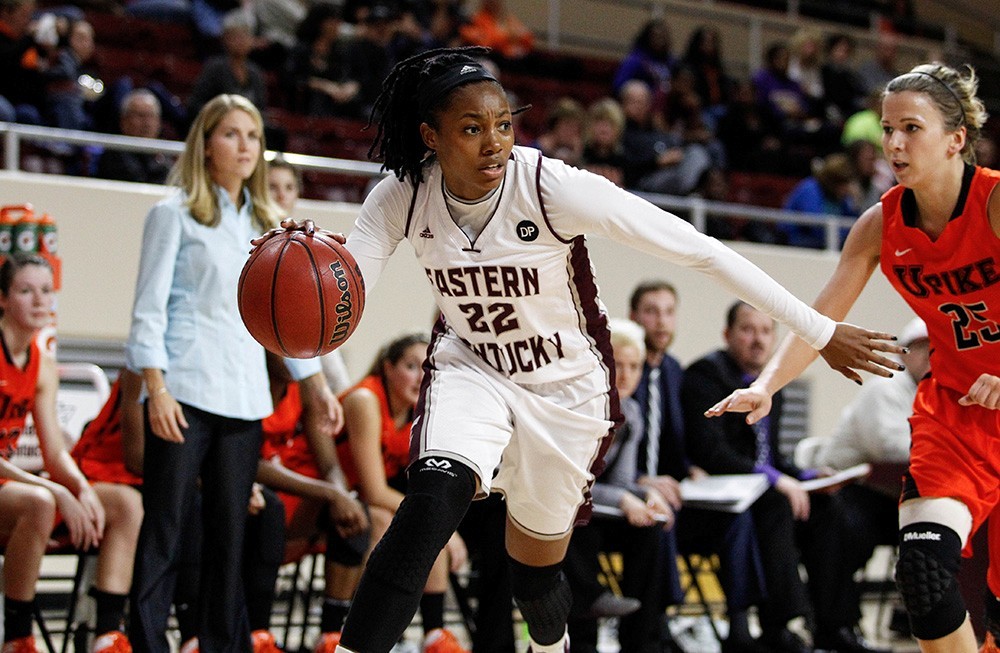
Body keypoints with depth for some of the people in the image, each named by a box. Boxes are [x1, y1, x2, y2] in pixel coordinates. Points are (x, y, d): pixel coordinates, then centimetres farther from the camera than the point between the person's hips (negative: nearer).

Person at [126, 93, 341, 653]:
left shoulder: (267, 224, 18)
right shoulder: (174, 214, 2)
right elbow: (150, 307, -4)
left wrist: (316, 386, 16)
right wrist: (156, 388, -14)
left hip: (245, 397, 5)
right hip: (185, 393, -5)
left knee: (231, 529, 7)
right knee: (165, 528, -6)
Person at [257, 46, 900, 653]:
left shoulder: (552, 186, -28)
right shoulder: (402, 197, -17)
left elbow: (700, 250, -27)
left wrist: (822, 332, -27)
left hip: (564, 388, -1)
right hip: (470, 370, 1)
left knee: (536, 567, 13)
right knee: (431, 501, -29)